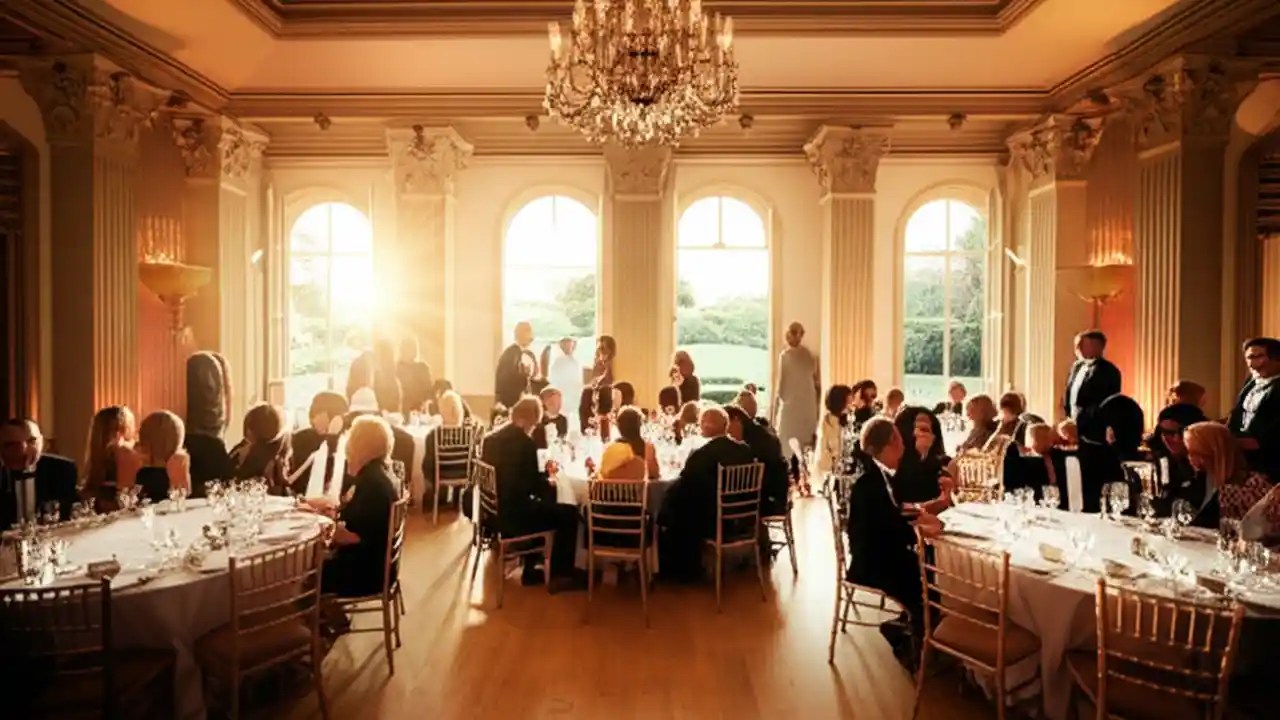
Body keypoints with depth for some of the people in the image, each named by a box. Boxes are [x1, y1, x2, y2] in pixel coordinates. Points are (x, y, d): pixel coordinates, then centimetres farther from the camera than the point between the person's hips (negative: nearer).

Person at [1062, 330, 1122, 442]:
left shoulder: (1107, 371, -13)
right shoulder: (1076, 366, 13)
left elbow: (1102, 406, -17)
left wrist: (1079, 423, -16)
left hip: (1094, 431, -8)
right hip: (1075, 427, 8)